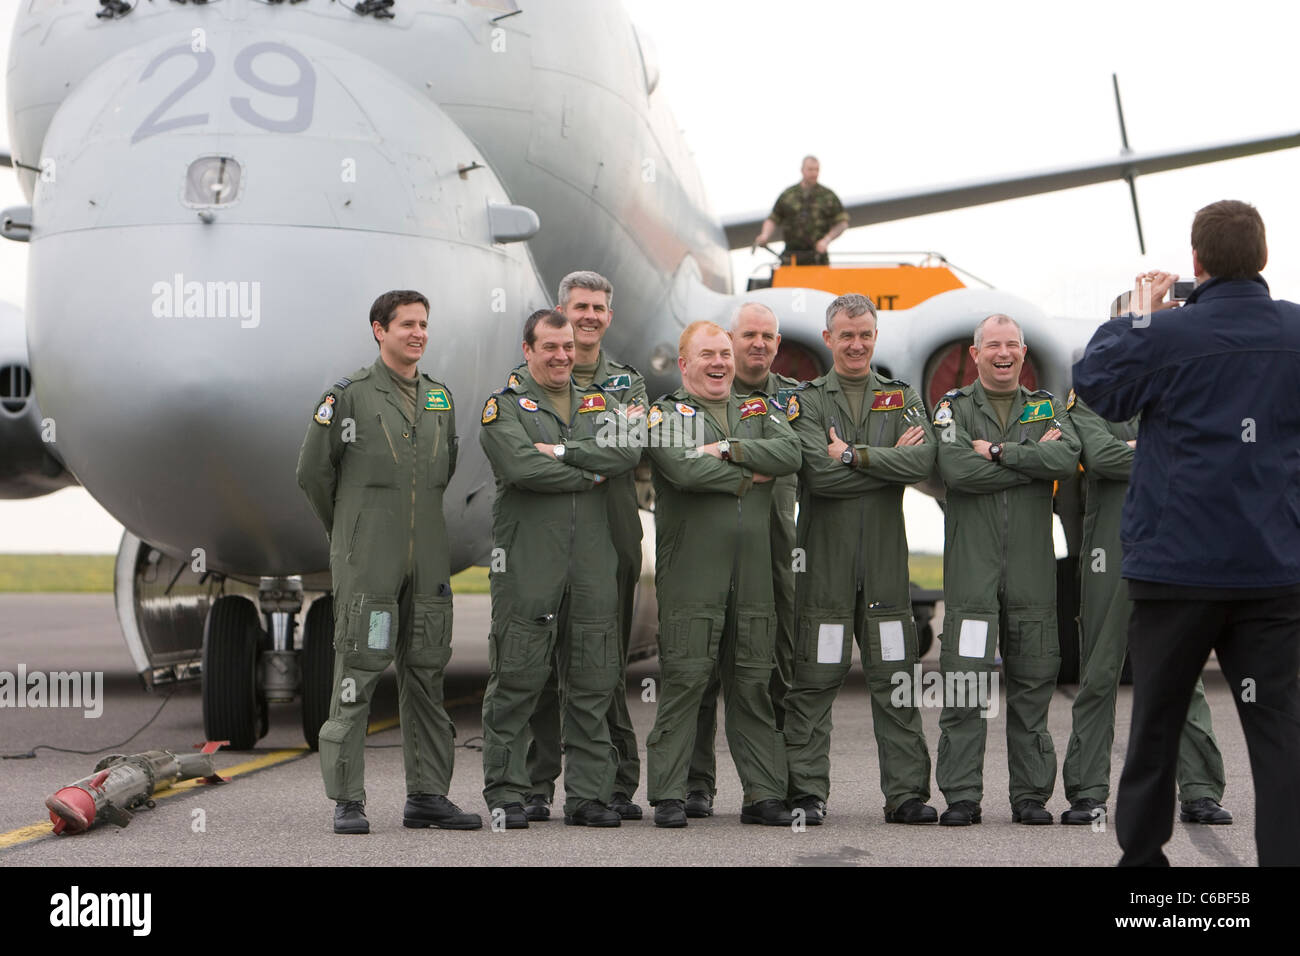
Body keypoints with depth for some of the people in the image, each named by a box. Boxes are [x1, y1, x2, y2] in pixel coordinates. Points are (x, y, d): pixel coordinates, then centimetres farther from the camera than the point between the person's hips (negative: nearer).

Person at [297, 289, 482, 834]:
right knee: (357, 673, -6)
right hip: (366, 562, -5)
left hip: (427, 561, 6)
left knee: (426, 674, 7)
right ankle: (346, 801, -1)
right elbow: (312, 471, 1)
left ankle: (427, 796, 13)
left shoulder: (440, 399, 13)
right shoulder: (350, 395, -4)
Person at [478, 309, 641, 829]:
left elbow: (627, 450, -2)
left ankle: (587, 795, 13)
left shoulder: (595, 405, 18)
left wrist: (563, 451, -10)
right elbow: (522, 468, -15)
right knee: (517, 680, -4)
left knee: (592, 683, 6)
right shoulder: (504, 405, 3)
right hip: (527, 562, -5)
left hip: (592, 562, 5)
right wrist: (591, 475, -5)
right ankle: (505, 796, 4)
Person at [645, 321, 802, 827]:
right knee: (684, 681, -6)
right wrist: (750, 477, -6)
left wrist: (729, 449, -11)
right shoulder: (665, 414, 3)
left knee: (753, 683, 7)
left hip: (754, 569, 4)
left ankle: (763, 794, 11)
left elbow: (791, 453, -2)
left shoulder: (759, 410, 18)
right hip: (691, 571, -4)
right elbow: (684, 469, -16)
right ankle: (668, 795, 1)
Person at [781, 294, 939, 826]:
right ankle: (806, 792, 6)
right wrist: (891, 459, -7)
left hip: (885, 560, 2)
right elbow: (821, 474, -11)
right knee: (814, 681, -1)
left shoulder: (902, 398, 13)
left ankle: (907, 793, 8)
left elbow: (923, 462, -7)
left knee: (896, 681, 3)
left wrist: (856, 455, -12)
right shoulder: (806, 402, 6)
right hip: (824, 559, -2)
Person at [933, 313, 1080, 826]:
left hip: (1032, 565, 2)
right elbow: (956, 469, -12)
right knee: (963, 681, -6)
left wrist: (999, 451, -10)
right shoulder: (953, 407, 7)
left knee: (1033, 681, 4)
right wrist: (1033, 459, -7)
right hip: (971, 563, -2)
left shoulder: (1046, 408, 14)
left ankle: (1032, 794, 11)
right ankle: (961, 796, 0)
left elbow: (1067, 458, -8)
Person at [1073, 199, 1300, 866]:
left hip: (1177, 565, -2)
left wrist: (1139, 317, 13)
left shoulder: (1167, 336, -12)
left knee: (1157, 718, 13)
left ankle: (1141, 853, 23)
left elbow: (1094, 382, 3)